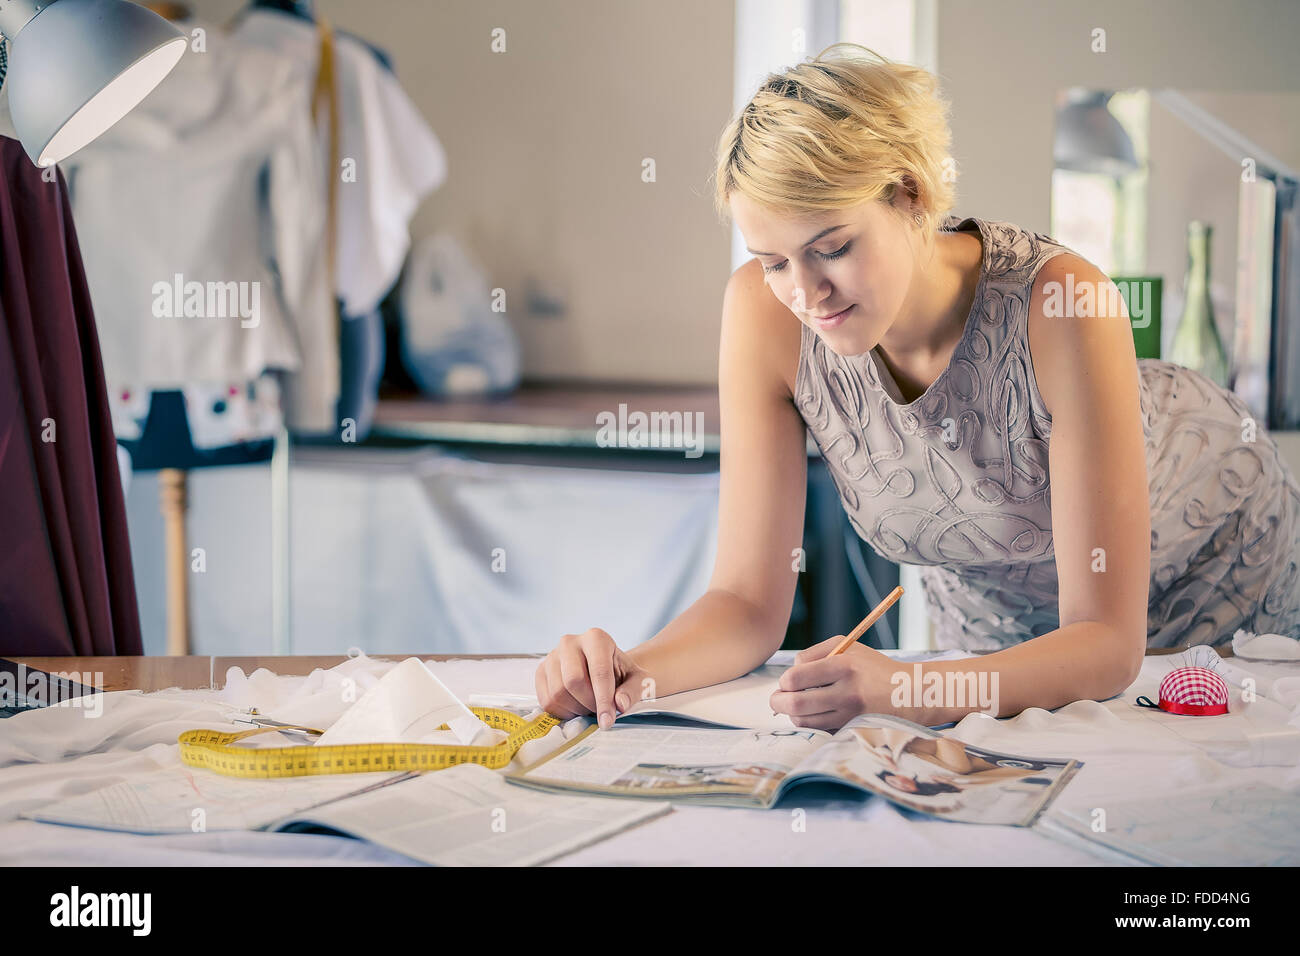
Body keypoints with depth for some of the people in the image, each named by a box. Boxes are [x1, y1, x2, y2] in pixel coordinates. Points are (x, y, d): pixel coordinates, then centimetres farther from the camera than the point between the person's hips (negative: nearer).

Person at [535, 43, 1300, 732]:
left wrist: (899, 690, -52)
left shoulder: (1056, 305, -37)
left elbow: (1108, 643, -36)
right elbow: (750, 601, -20)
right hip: (995, 622, 2)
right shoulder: (765, 312, -26)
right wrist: (636, 672, -42)